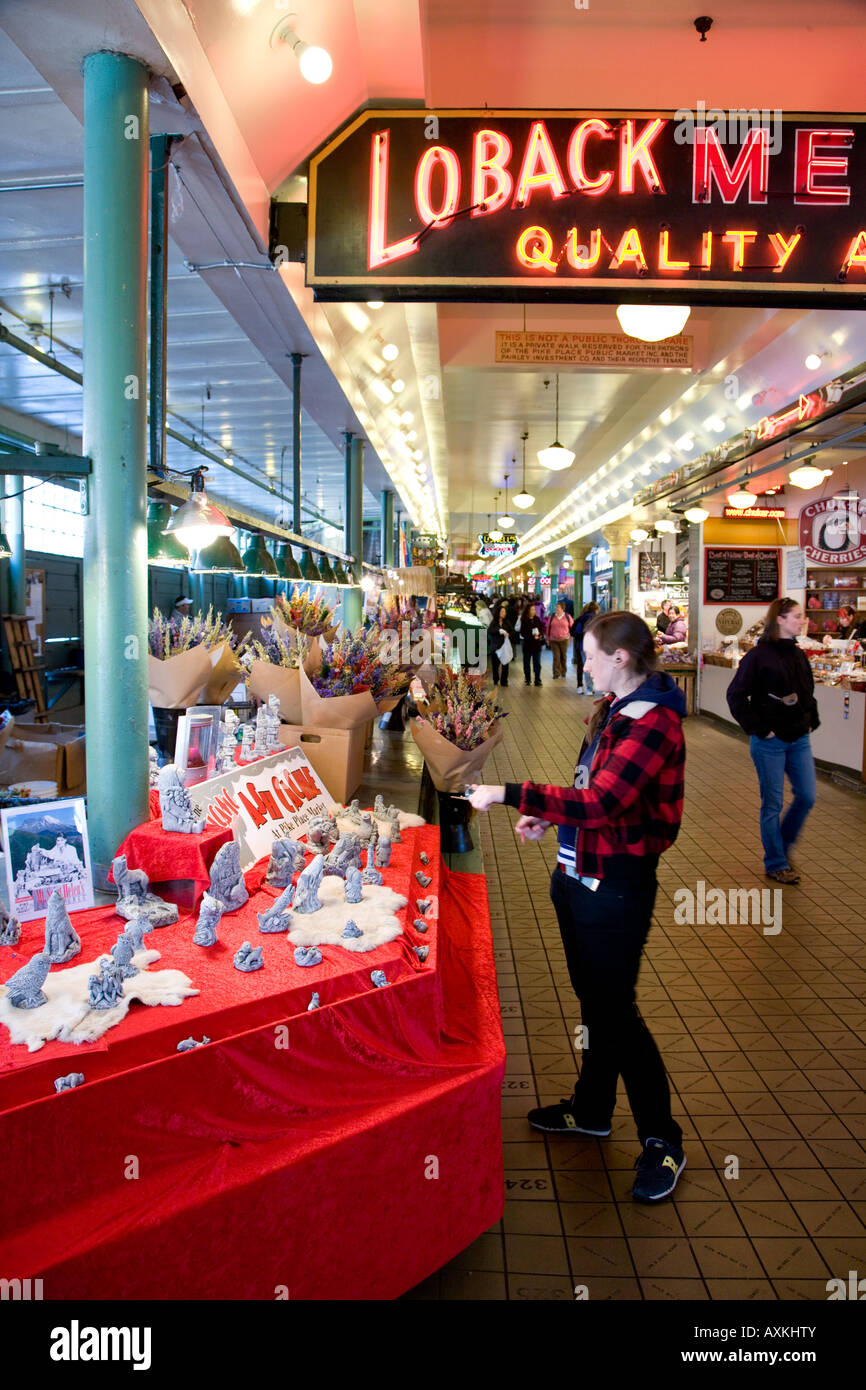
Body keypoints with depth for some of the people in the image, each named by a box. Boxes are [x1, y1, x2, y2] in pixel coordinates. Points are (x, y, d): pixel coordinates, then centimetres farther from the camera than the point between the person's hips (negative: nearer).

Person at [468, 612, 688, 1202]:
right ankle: (592, 1109, 38)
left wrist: (510, 793, -30)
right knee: (593, 999, 20)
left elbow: (599, 802, -32)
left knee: (615, 1008, 1)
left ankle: (663, 1141, 20)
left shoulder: (653, 725, -23)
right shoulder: (614, 709, 8)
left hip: (618, 886, -9)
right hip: (580, 874, 9)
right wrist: (548, 816, 5)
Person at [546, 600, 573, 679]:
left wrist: (569, 634, 9)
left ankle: (563, 673, 24)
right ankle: (556, 674, -4)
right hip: (554, 640, 0)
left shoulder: (567, 617, -1)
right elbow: (548, 628, 9)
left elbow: (572, 626, 13)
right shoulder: (552, 616, 1)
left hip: (564, 640, 0)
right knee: (556, 657, -7)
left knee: (563, 656, 9)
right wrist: (548, 639, 9)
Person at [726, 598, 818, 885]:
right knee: (773, 803, 4)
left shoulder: (799, 655, 8)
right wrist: (758, 729, -14)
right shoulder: (759, 655, -12)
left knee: (807, 797, 8)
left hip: (799, 740, 6)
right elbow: (736, 695, -13)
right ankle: (776, 864, 18)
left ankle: (782, 845, 31)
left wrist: (811, 720, 7)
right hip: (770, 741, -6)